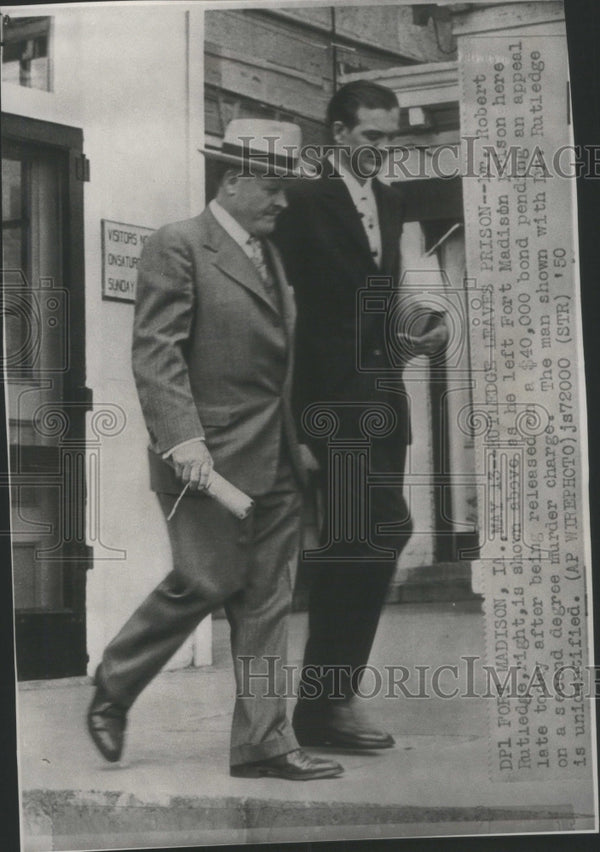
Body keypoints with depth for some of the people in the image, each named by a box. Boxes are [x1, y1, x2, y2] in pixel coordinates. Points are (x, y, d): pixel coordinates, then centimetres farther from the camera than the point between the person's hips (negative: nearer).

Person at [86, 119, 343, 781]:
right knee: (206, 581, -6)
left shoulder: (269, 255, 18)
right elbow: (155, 353, -16)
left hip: (275, 462, 8)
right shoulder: (177, 247, -7)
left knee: (266, 597, 7)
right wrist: (182, 439, -25)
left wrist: (299, 443, 18)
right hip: (209, 456, -8)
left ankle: (263, 742, 13)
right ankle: (111, 691, 18)